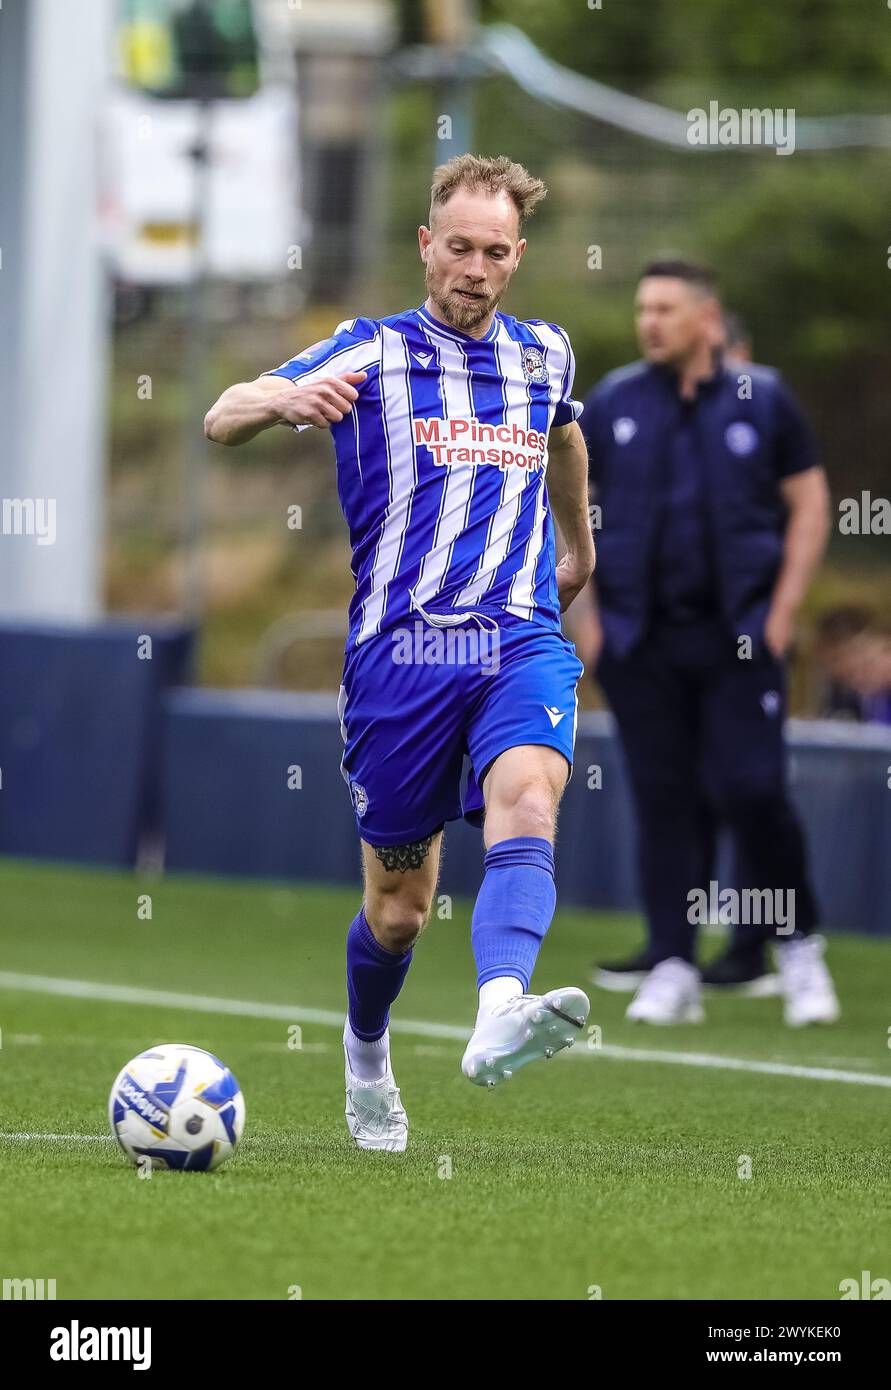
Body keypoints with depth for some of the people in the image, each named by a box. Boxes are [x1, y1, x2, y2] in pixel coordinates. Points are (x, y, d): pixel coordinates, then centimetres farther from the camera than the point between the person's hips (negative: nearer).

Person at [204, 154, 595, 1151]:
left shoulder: (543, 355, 14)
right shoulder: (372, 353, 3)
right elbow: (219, 422, -6)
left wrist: (578, 543, 51)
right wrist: (282, 399, -29)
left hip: (523, 640, 2)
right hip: (399, 649, -2)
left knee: (527, 805, -29)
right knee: (400, 904, 4)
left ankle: (500, 1020, -52)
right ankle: (366, 1053, 34)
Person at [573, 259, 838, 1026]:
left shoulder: (762, 400, 3)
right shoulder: (611, 404, 6)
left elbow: (809, 502, 7)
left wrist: (783, 610, -2)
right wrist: (586, 613, 3)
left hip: (739, 640, -2)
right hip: (642, 642, 2)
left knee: (752, 790, -10)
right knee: (665, 802, 2)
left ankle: (800, 947, 9)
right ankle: (672, 971, 6)